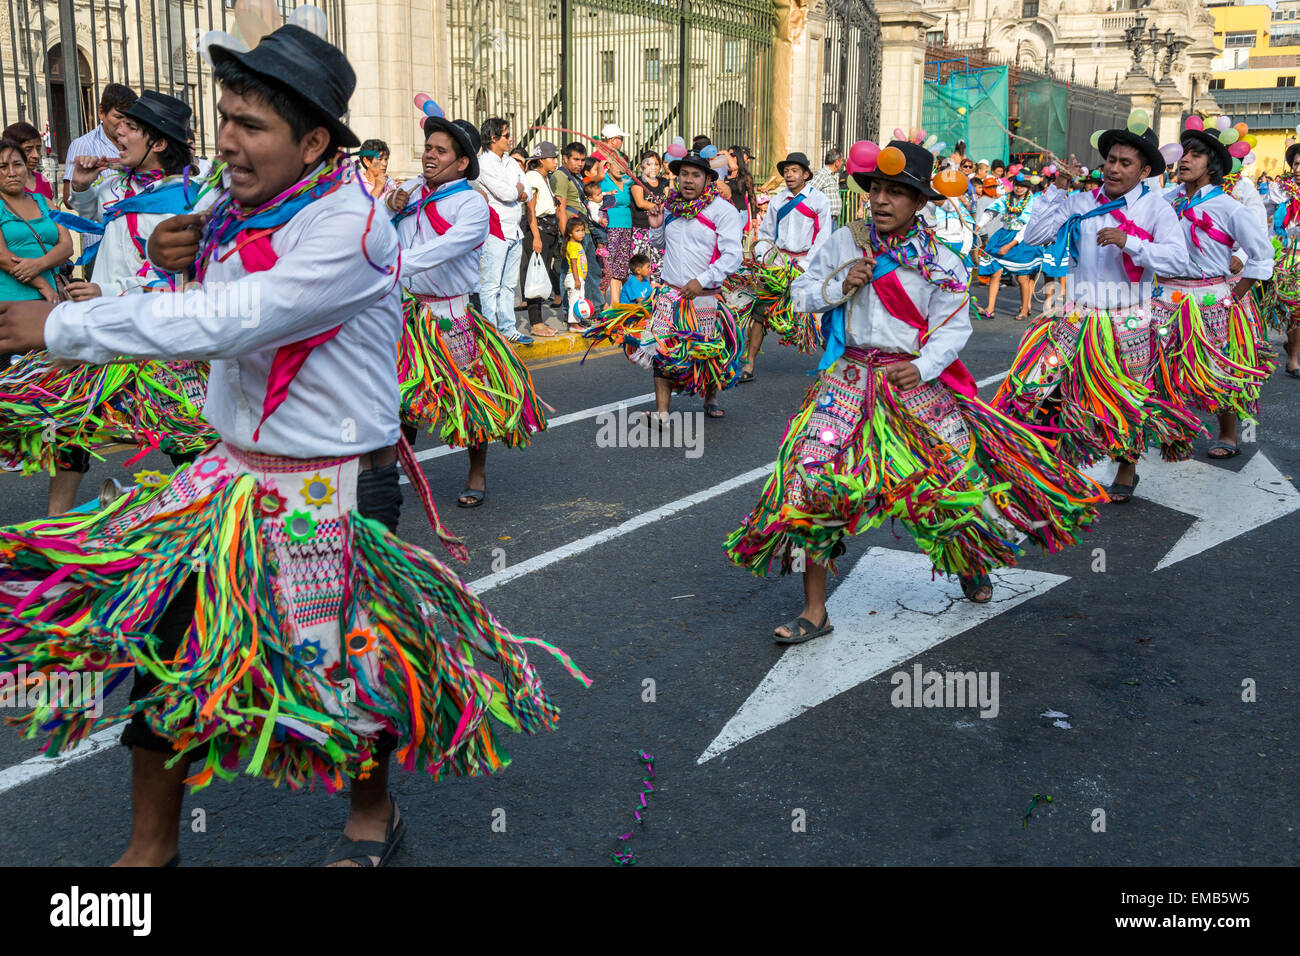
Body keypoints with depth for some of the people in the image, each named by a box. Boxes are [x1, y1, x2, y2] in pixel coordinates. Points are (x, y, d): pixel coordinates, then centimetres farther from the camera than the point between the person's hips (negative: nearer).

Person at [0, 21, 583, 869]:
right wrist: (186, 254, -4)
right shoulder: (243, 211, 4)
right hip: (236, 472, 8)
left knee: (347, 665, 8)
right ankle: (152, 845, 27)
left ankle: (373, 816, 39)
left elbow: (227, 324, -31)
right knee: (157, 634, 8)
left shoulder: (348, 228, -22)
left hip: (331, 490, -7)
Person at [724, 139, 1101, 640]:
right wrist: (841, 286, -10)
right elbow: (801, 294, 9)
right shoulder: (843, 243, 4)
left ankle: (971, 566, 38)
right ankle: (814, 610, -1)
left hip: (916, 379, 0)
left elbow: (955, 325, -3)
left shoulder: (940, 261, 0)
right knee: (812, 476, -12)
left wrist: (923, 366, -18)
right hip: (849, 376, 1)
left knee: (957, 476, 2)